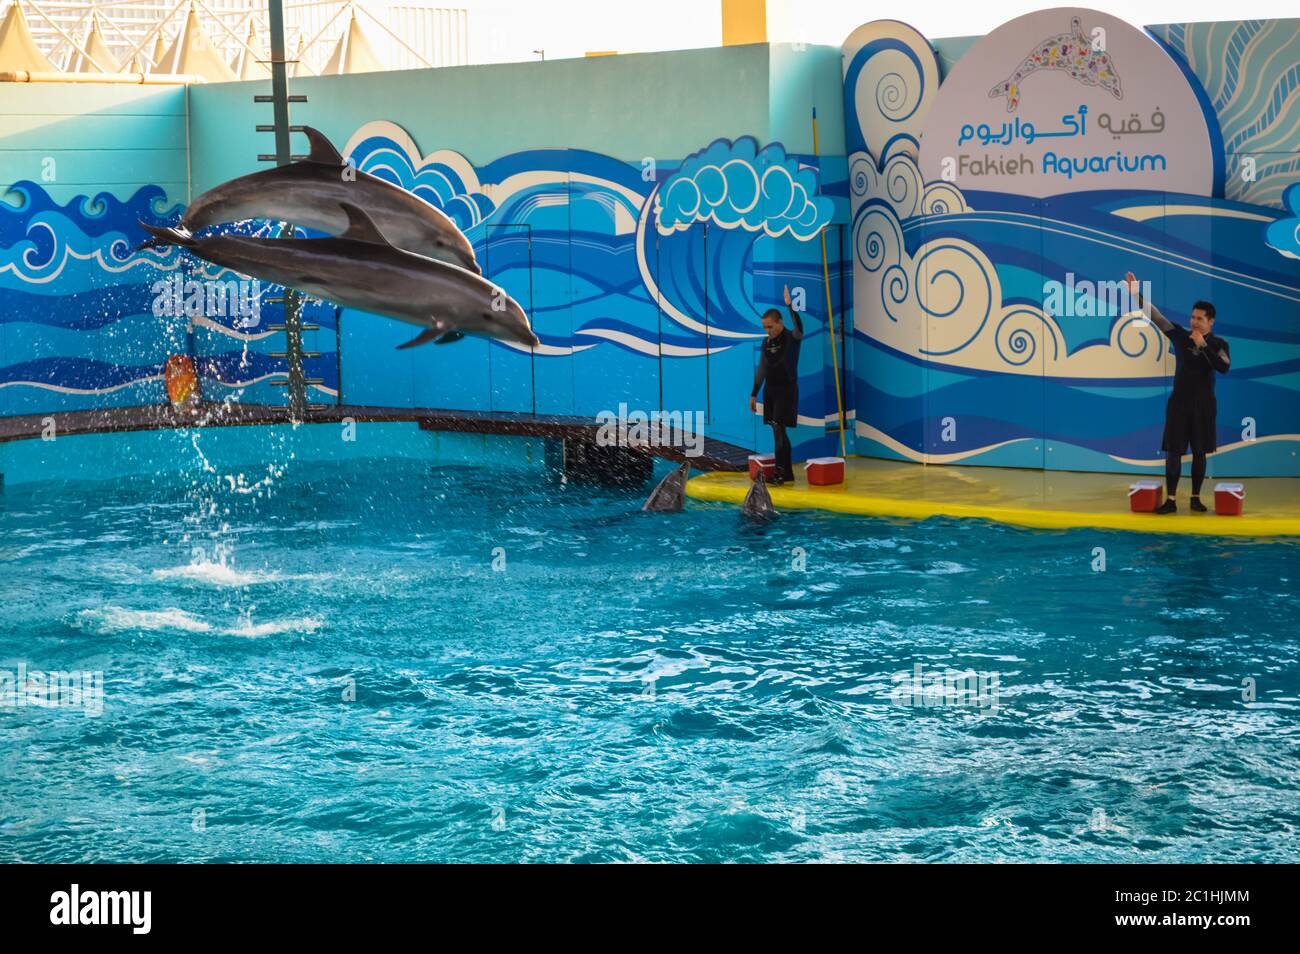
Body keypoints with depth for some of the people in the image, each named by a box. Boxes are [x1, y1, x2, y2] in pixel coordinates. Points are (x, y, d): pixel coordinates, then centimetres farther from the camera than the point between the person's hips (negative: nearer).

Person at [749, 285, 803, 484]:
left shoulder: (792, 338, -8)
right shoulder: (766, 343, 10)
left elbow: (799, 327, -33)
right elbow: (761, 370, 16)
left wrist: (790, 305, -39)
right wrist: (754, 394, 15)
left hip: (786, 390, -6)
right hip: (769, 390, 7)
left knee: (778, 428, -15)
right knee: (778, 431, 8)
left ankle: (780, 472, -16)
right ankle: (788, 472, 14)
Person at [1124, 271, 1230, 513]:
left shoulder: (1218, 344, -2)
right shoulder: (1180, 336, 2)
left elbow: (1224, 367, -19)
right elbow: (1156, 317, -3)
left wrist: (1203, 345, -20)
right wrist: (1137, 295, -12)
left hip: (1203, 403, -1)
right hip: (1179, 401, 1)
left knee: (1199, 452, 4)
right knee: (1173, 450, -4)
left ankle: (1196, 498, 14)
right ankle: (1171, 500, -4)